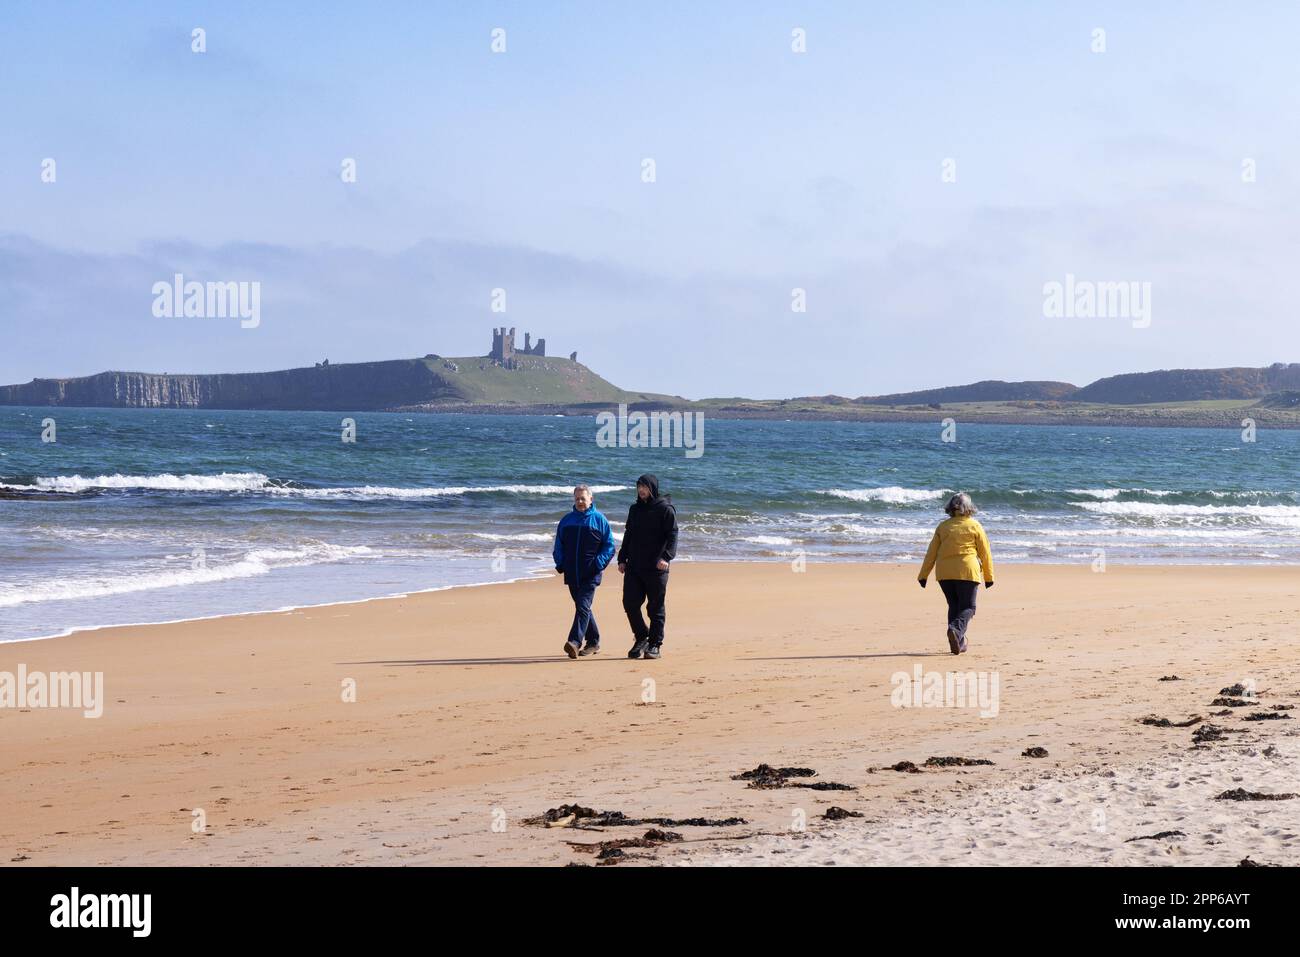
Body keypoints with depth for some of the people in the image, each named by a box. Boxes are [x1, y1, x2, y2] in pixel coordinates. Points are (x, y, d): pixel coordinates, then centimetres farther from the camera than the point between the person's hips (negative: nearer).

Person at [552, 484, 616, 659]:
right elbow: (559, 545, 19)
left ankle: (575, 641, -24)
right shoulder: (566, 520, 13)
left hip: (590, 574, -5)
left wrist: (599, 564, -11)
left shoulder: (599, 520, 1)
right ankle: (593, 642, 23)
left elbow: (609, 546, 1)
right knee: (582, 607, 12)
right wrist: (560, 564, 4)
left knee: (583, 606, -15)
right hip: (572, 573, 5)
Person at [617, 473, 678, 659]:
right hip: (634, 567, 5)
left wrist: (666, 557, -24)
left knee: (656, 607, 1)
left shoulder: (665, 509, -3)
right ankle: (641, 638, 14)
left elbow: (672, 536, -10)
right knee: (630, 603, -2)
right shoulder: (635, 509, 16)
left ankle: (655, 644, 8)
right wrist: (622, 559, 14)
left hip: (656, 568, -5)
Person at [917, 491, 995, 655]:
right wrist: (989, 576, 11)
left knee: (954, 606, 16)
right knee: (968, 607, 2)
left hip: (944, 573, 3)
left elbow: (931, 553, 7)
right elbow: (985, 553, 3)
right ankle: (956, 629, -28)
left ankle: (958, 643, 12)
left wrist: (923, 575, 11)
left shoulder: (943, 526, 8)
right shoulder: (974, 526, 1)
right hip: (967, 572, -3)